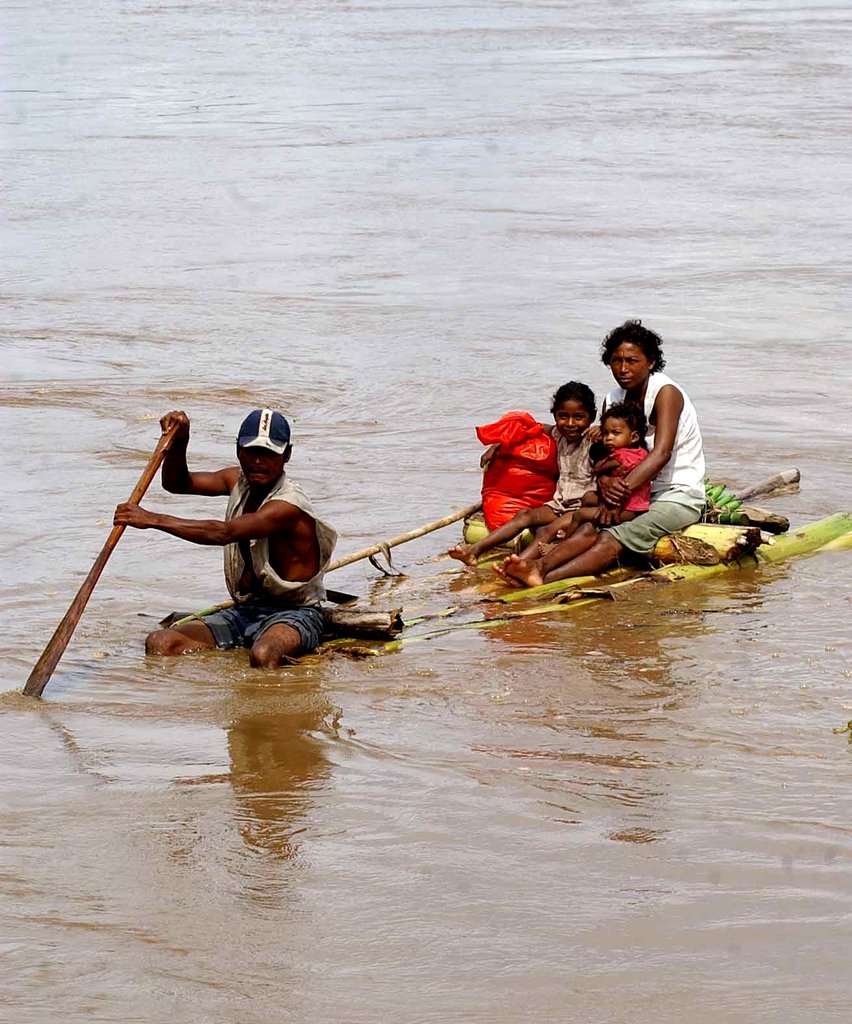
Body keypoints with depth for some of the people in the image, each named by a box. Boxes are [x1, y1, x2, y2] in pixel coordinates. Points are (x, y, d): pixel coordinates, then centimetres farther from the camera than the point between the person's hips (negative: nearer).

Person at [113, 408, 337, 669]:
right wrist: (179, 442, -3)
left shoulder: (289, 505, -20)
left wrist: (152, 519, -33)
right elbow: (177, 484, 18)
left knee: (263, 655, -42)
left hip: (294, 614, -7)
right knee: (158, 645, -13)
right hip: (245, 611, 7)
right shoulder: (240, 480, 7)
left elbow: (222, 533, -30)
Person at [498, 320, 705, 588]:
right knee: (590, 528, -22)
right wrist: (606, 483, -23)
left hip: (681, 495, -7)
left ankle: (544, 577, -50)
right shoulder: (613, 400, 7)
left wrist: (622, 487, -37)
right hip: (641, 494, 7)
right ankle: (539, 565, -45)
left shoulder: (666, 392, -15)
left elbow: (661, 453, -27)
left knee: (612, 539, -29)